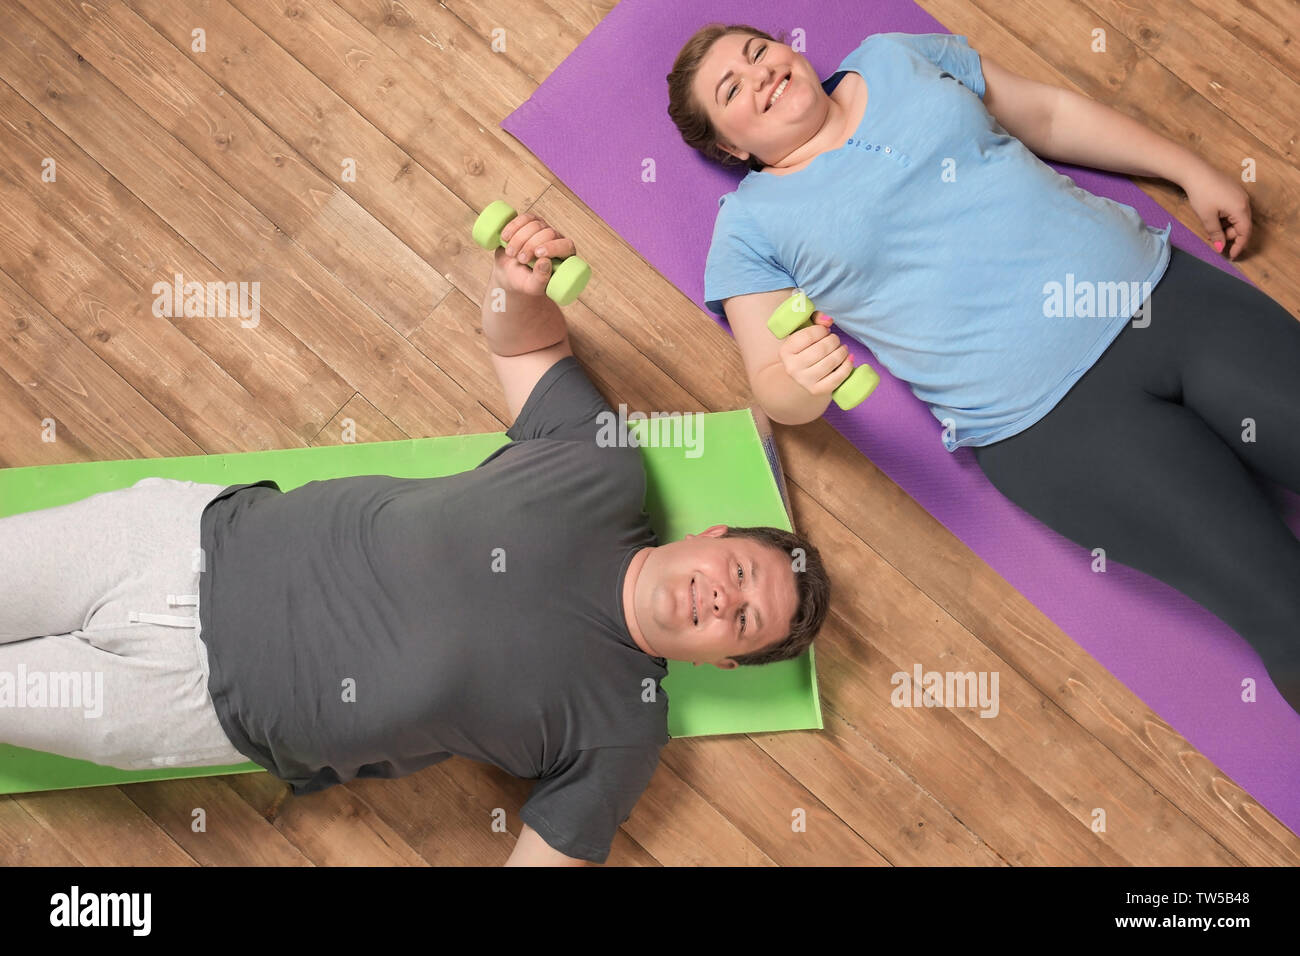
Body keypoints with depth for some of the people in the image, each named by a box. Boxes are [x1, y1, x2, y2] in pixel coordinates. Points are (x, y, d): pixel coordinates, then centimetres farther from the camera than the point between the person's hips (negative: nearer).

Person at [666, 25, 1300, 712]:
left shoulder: (897, 57, 15)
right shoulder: (749, 225, 3)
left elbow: (1049, 114, 21)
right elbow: (777, 392, 0)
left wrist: (1192, 172, 15)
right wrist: (804, 381, -25)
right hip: (1051, 421, -4)